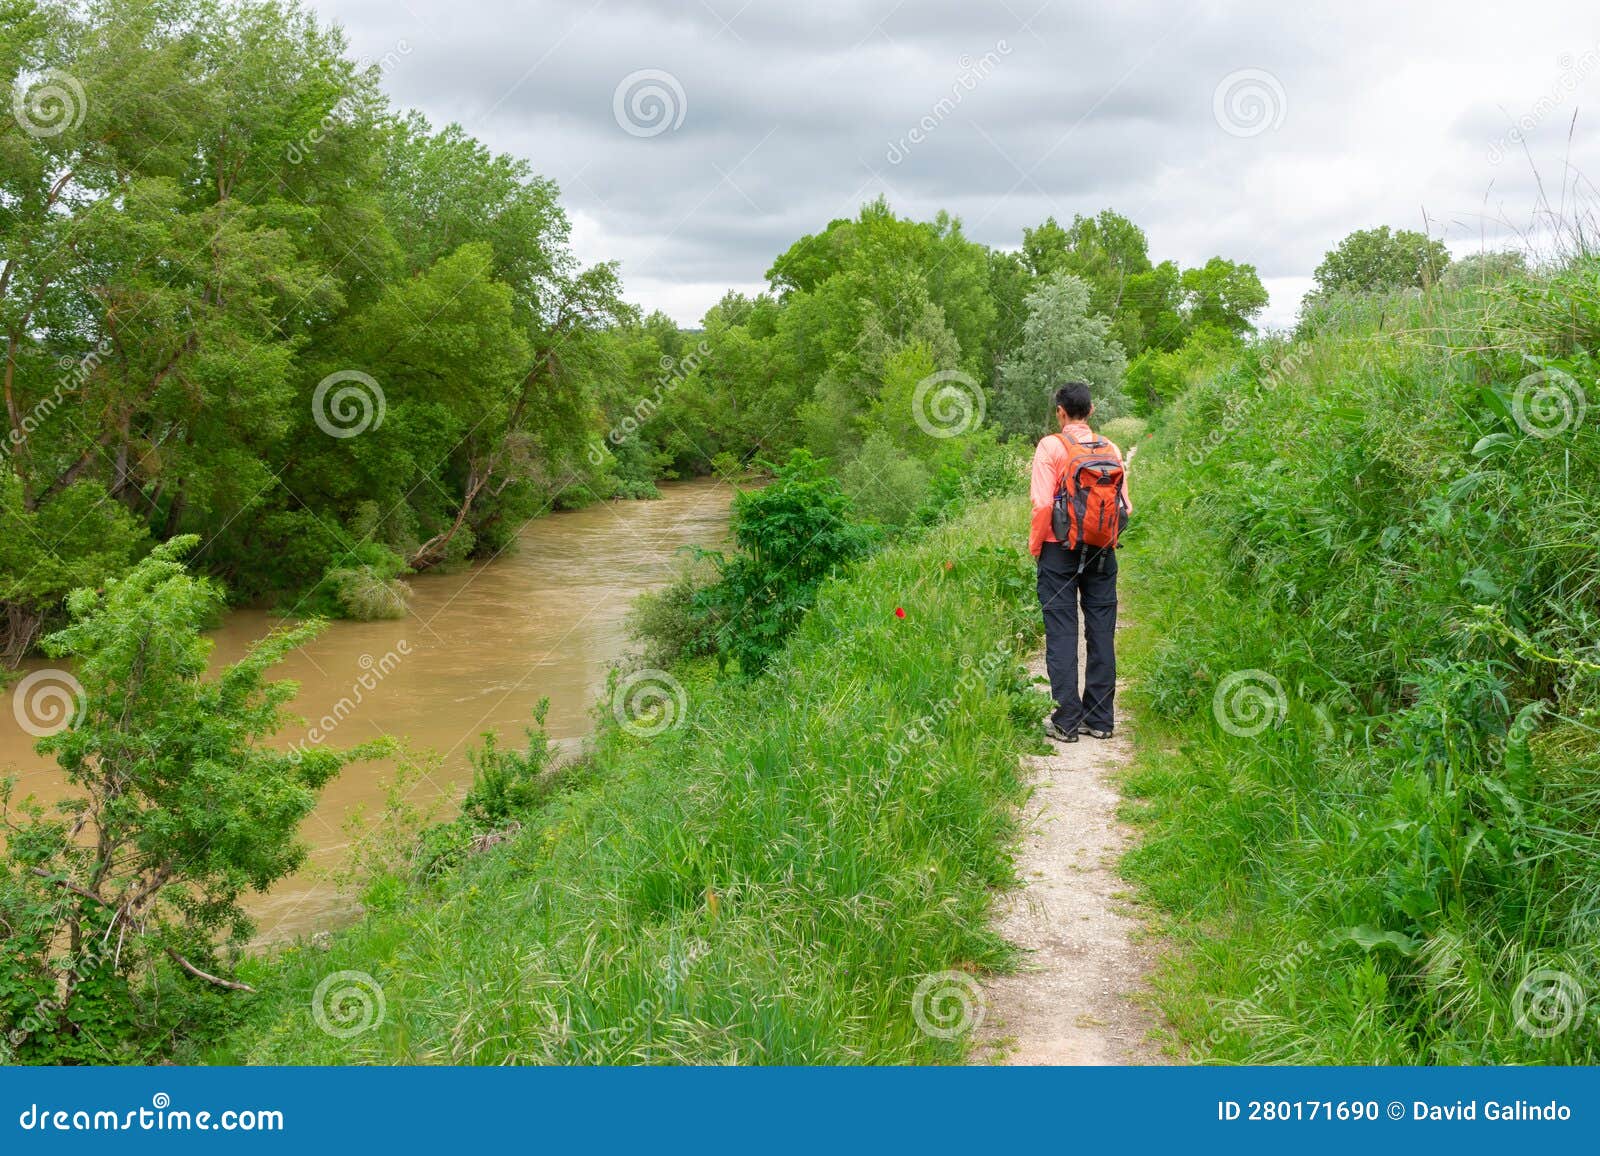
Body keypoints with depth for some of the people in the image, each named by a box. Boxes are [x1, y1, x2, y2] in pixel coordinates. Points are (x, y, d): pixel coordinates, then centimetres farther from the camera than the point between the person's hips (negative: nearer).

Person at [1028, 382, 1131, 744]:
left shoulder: (1051, 446, -7)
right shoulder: (1111, 448, 5)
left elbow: (1043, 504, -13)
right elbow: (1125, 506, 3)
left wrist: (1034, 545, -1)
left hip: (1060, 551, -4)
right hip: (1102, 553, 4)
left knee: (1061, 635, 1)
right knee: (1101, 635, 8)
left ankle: (1066, 721, 1)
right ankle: (1099, 719, 13)